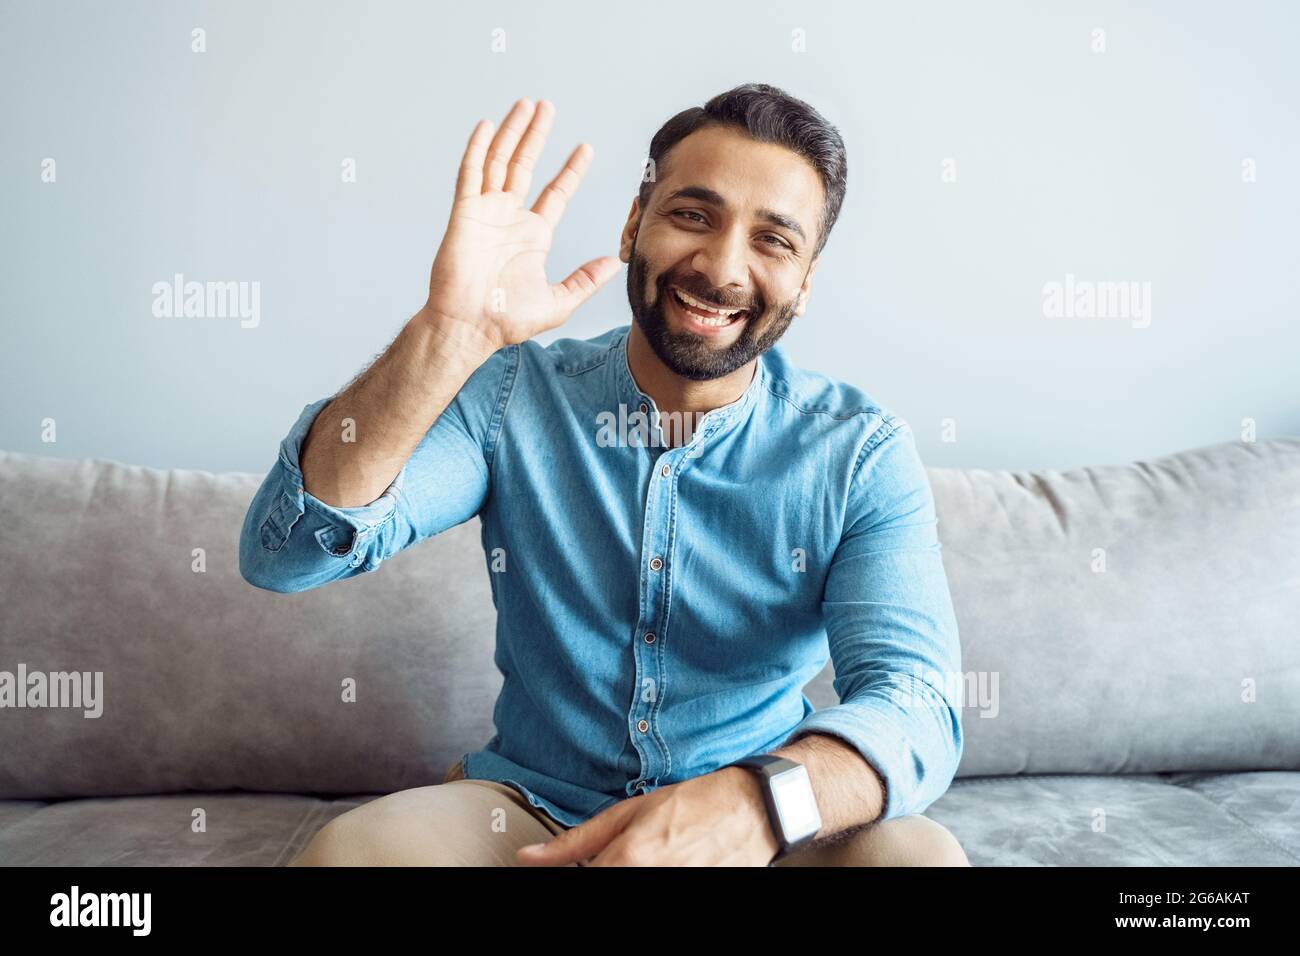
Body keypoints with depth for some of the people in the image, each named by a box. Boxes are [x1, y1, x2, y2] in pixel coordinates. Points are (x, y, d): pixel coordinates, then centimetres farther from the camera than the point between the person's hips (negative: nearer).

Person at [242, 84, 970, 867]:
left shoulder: (861, 455, -8)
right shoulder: (513, 397, -6)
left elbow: (916, 707, -19)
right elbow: (282, 556, -17)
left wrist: (758, 800, -41)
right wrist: (450, 332, -30)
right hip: (532, 809, 2)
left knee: (915, 851, -30)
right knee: (350, 849, -27)